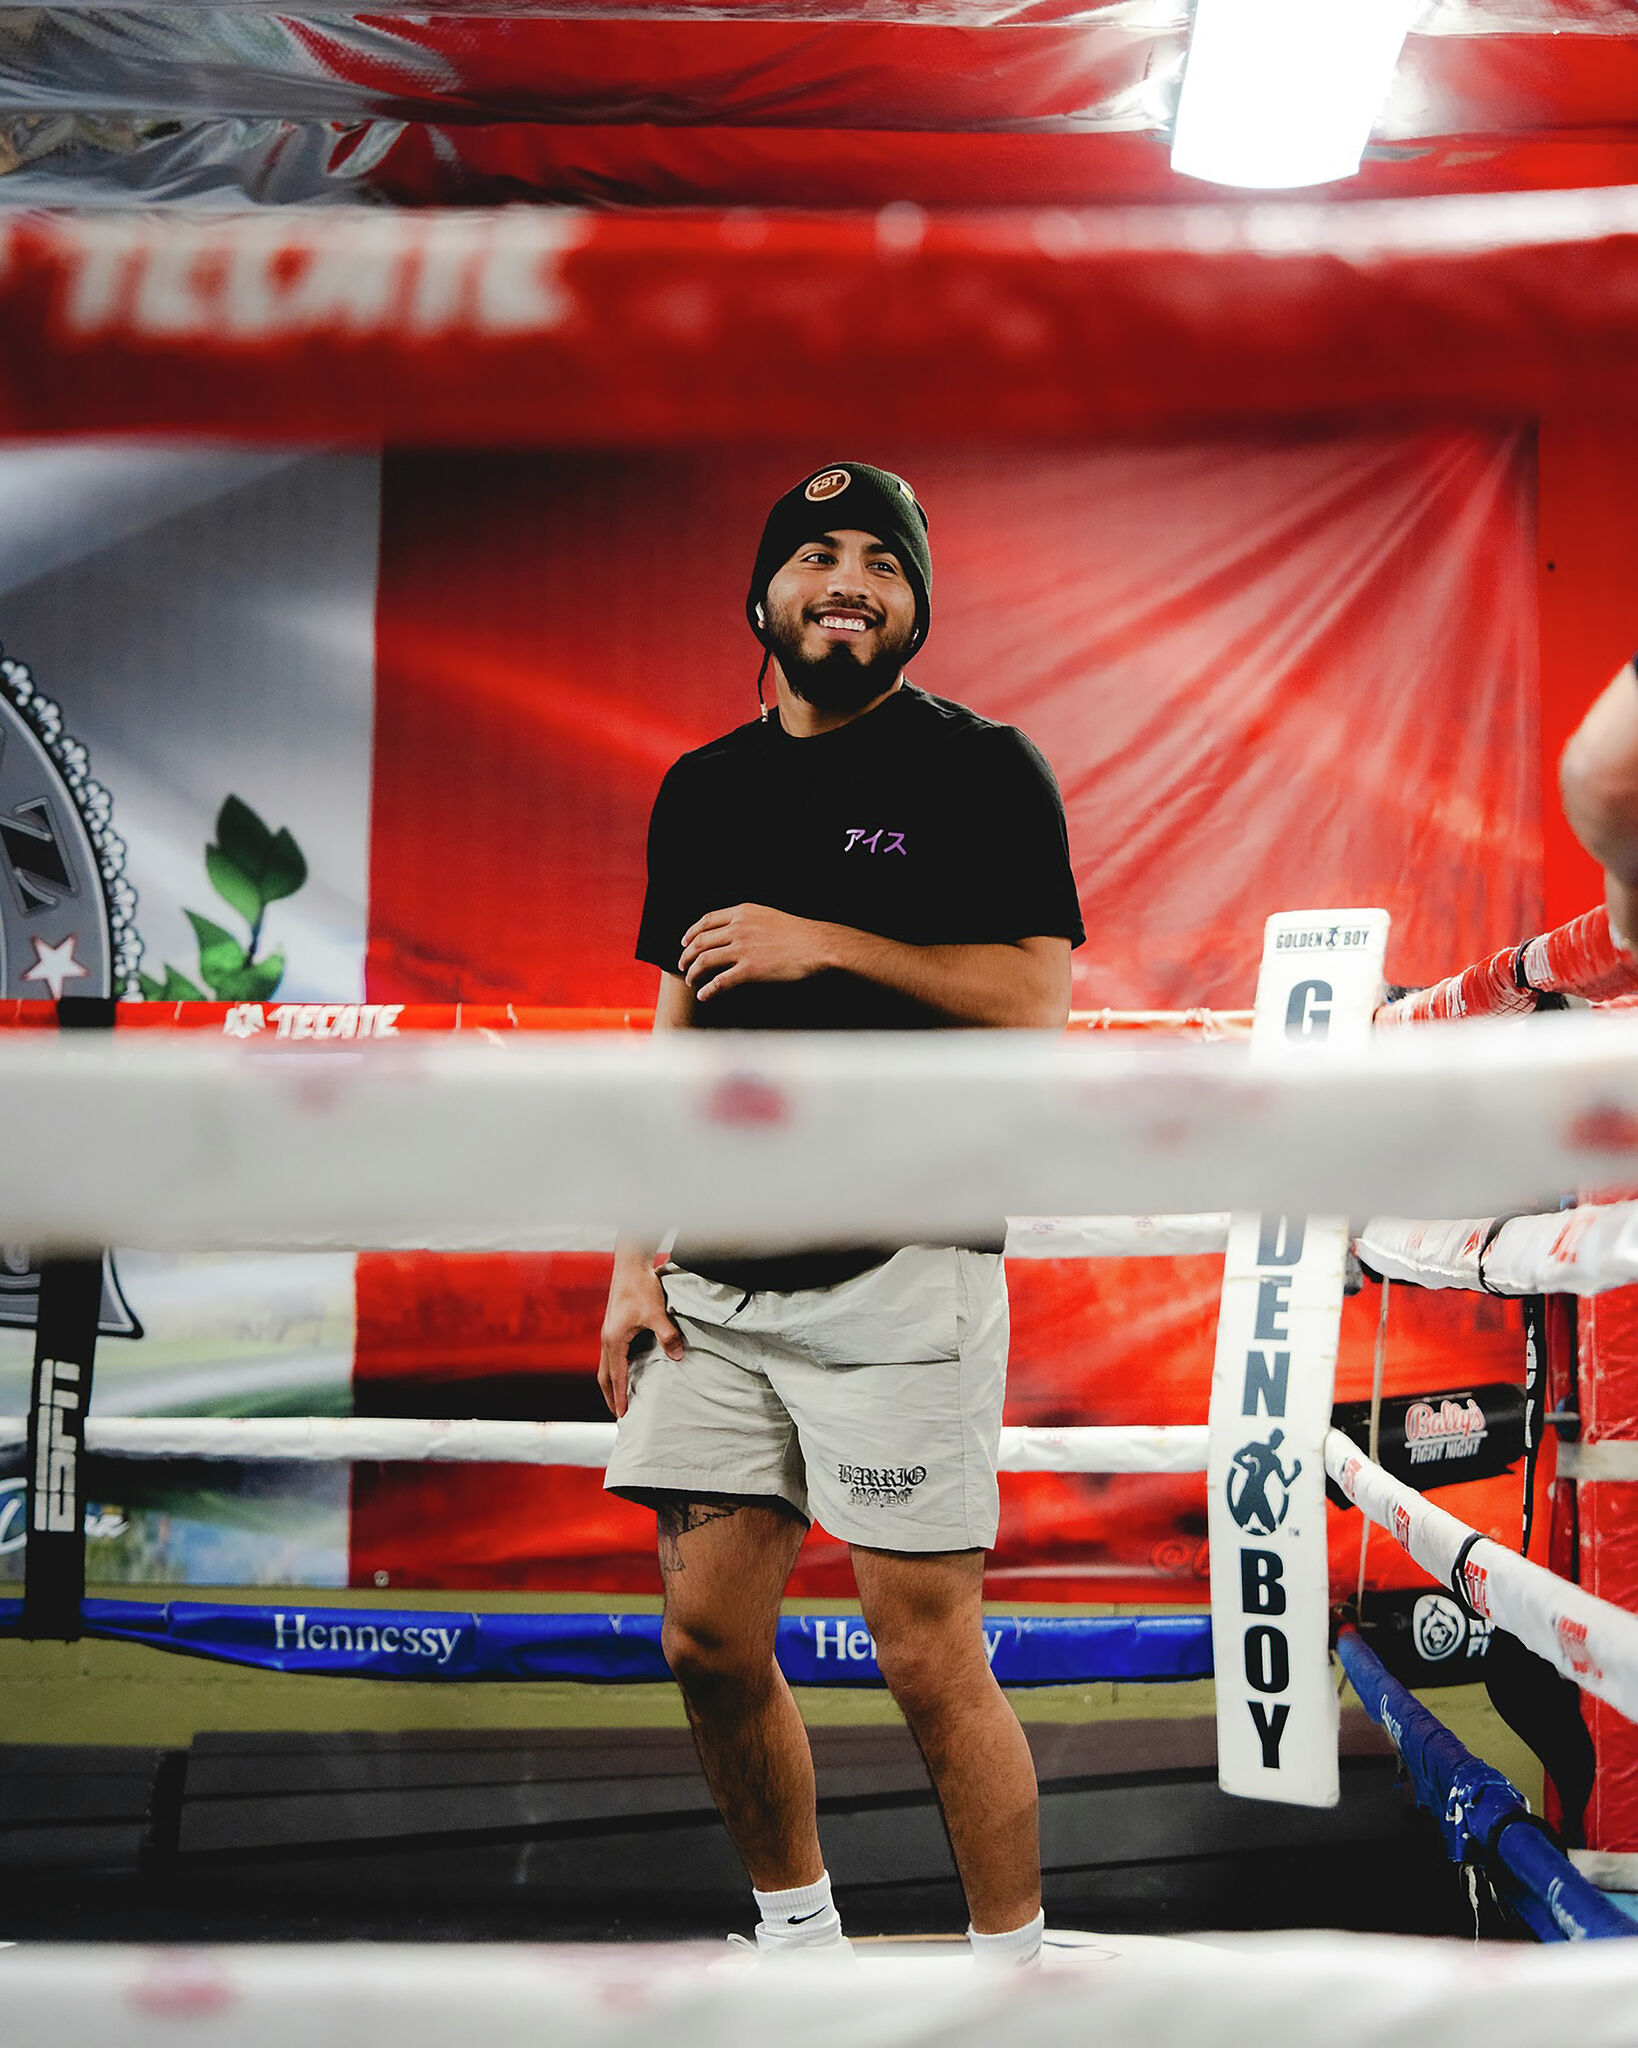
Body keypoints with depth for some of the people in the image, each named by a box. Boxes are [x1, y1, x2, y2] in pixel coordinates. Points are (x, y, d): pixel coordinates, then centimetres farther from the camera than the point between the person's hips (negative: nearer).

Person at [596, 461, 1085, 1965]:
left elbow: (1035, 999, -10)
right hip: (718, 1282, 6)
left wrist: (822, 943, -15)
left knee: (928, 1657, -5)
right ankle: (799, 1939, 27)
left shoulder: (980, 770, -1)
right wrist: (636, 1262, 11)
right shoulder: (704, 789, 15)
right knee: (710, 1644, 8)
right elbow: (677, 1028, 17)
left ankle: (1013, 1967, 12)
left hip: (899, 1273, -5)